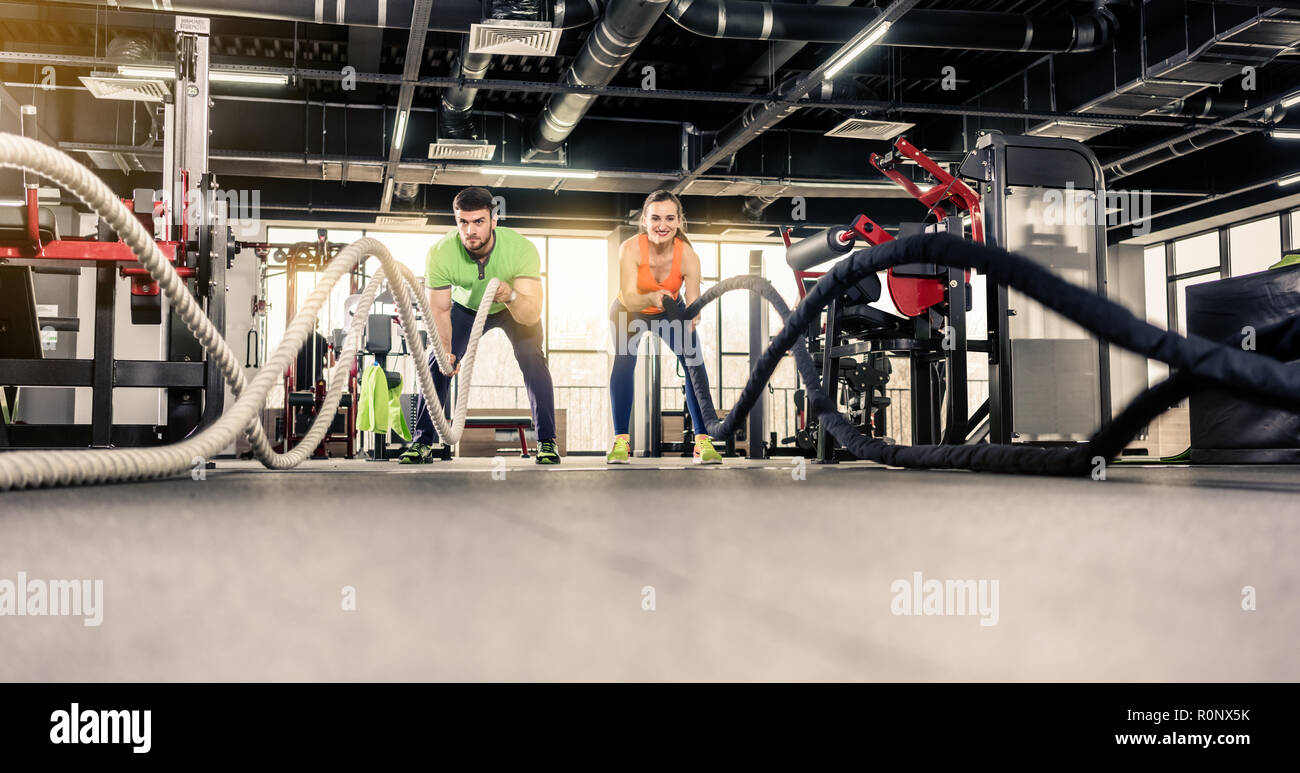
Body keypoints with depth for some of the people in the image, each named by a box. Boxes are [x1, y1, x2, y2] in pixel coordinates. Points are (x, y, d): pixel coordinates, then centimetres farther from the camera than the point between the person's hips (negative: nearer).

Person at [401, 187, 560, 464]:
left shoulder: (521, 249, -38)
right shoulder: (440, 254, -33)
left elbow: (532, 315, -41)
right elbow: (440, 309, -22)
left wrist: (510, 296, -61)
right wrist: (445, 348, -38)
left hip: (516, 308, -1)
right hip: (465, 307, 2)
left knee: (532, 358, -22)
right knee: (436, 364, -11)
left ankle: (546, 442, -14)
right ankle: (422, 442, 2)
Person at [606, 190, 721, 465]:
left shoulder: (688, 256, -29)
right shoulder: (631, 249, -33)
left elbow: (693, 303, -32)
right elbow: (628, 298, -40)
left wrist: (691, 319, -55)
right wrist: (651, 298, -60)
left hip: (670, 311, 1)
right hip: (630, 311, -1)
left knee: (694, 362, -15)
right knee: (624, 360, -23)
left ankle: (702, 441, -10)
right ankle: (620, 440, -19)